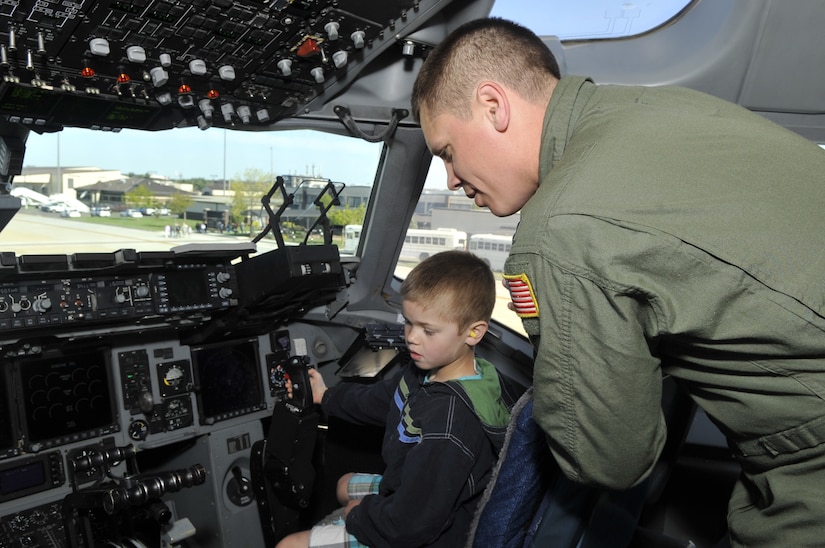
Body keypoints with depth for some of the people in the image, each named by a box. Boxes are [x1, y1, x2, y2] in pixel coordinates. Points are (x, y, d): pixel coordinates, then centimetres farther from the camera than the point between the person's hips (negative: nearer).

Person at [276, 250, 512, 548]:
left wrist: (359, 516, -13)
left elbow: (411, 522, -31)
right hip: (405, 490, 9)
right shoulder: (429, 368, -9)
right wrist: (326, 397, 23)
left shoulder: (453, 420, -37)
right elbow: (380, 399, 12)